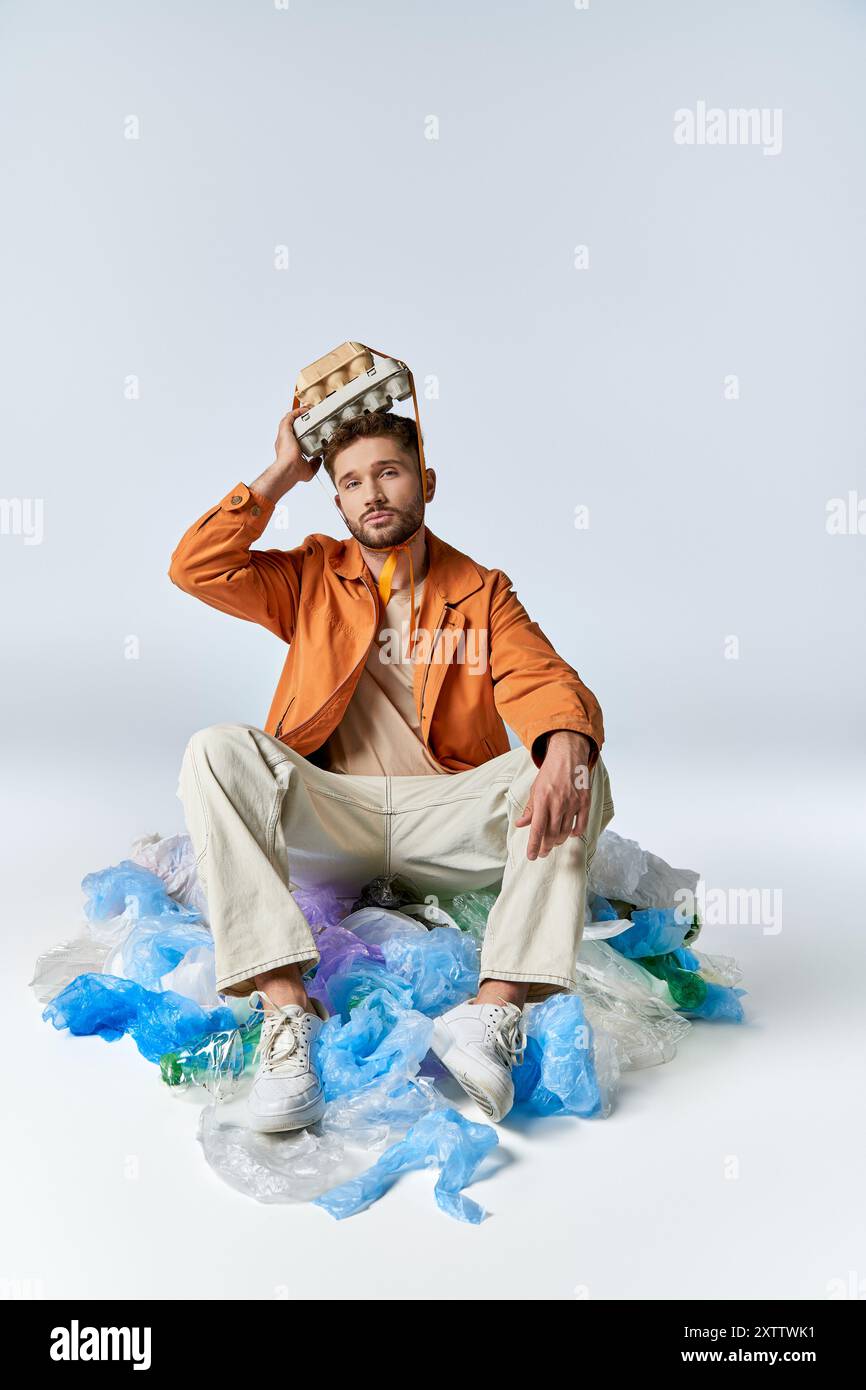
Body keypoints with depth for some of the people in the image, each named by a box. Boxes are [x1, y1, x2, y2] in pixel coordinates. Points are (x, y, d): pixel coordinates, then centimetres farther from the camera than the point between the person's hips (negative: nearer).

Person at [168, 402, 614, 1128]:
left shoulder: (482, 592, 11)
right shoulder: (311, 576, 14)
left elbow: (545, 682, -6)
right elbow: (195, 568, 0)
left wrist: (566, 750, -30)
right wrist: (282, 473, 3)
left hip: (445, 822, 0)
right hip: (329, 818, 1)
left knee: (578, 773, -25)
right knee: (217, 750, -26)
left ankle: (496, 1010, -34)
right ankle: (286, 1006, -33)